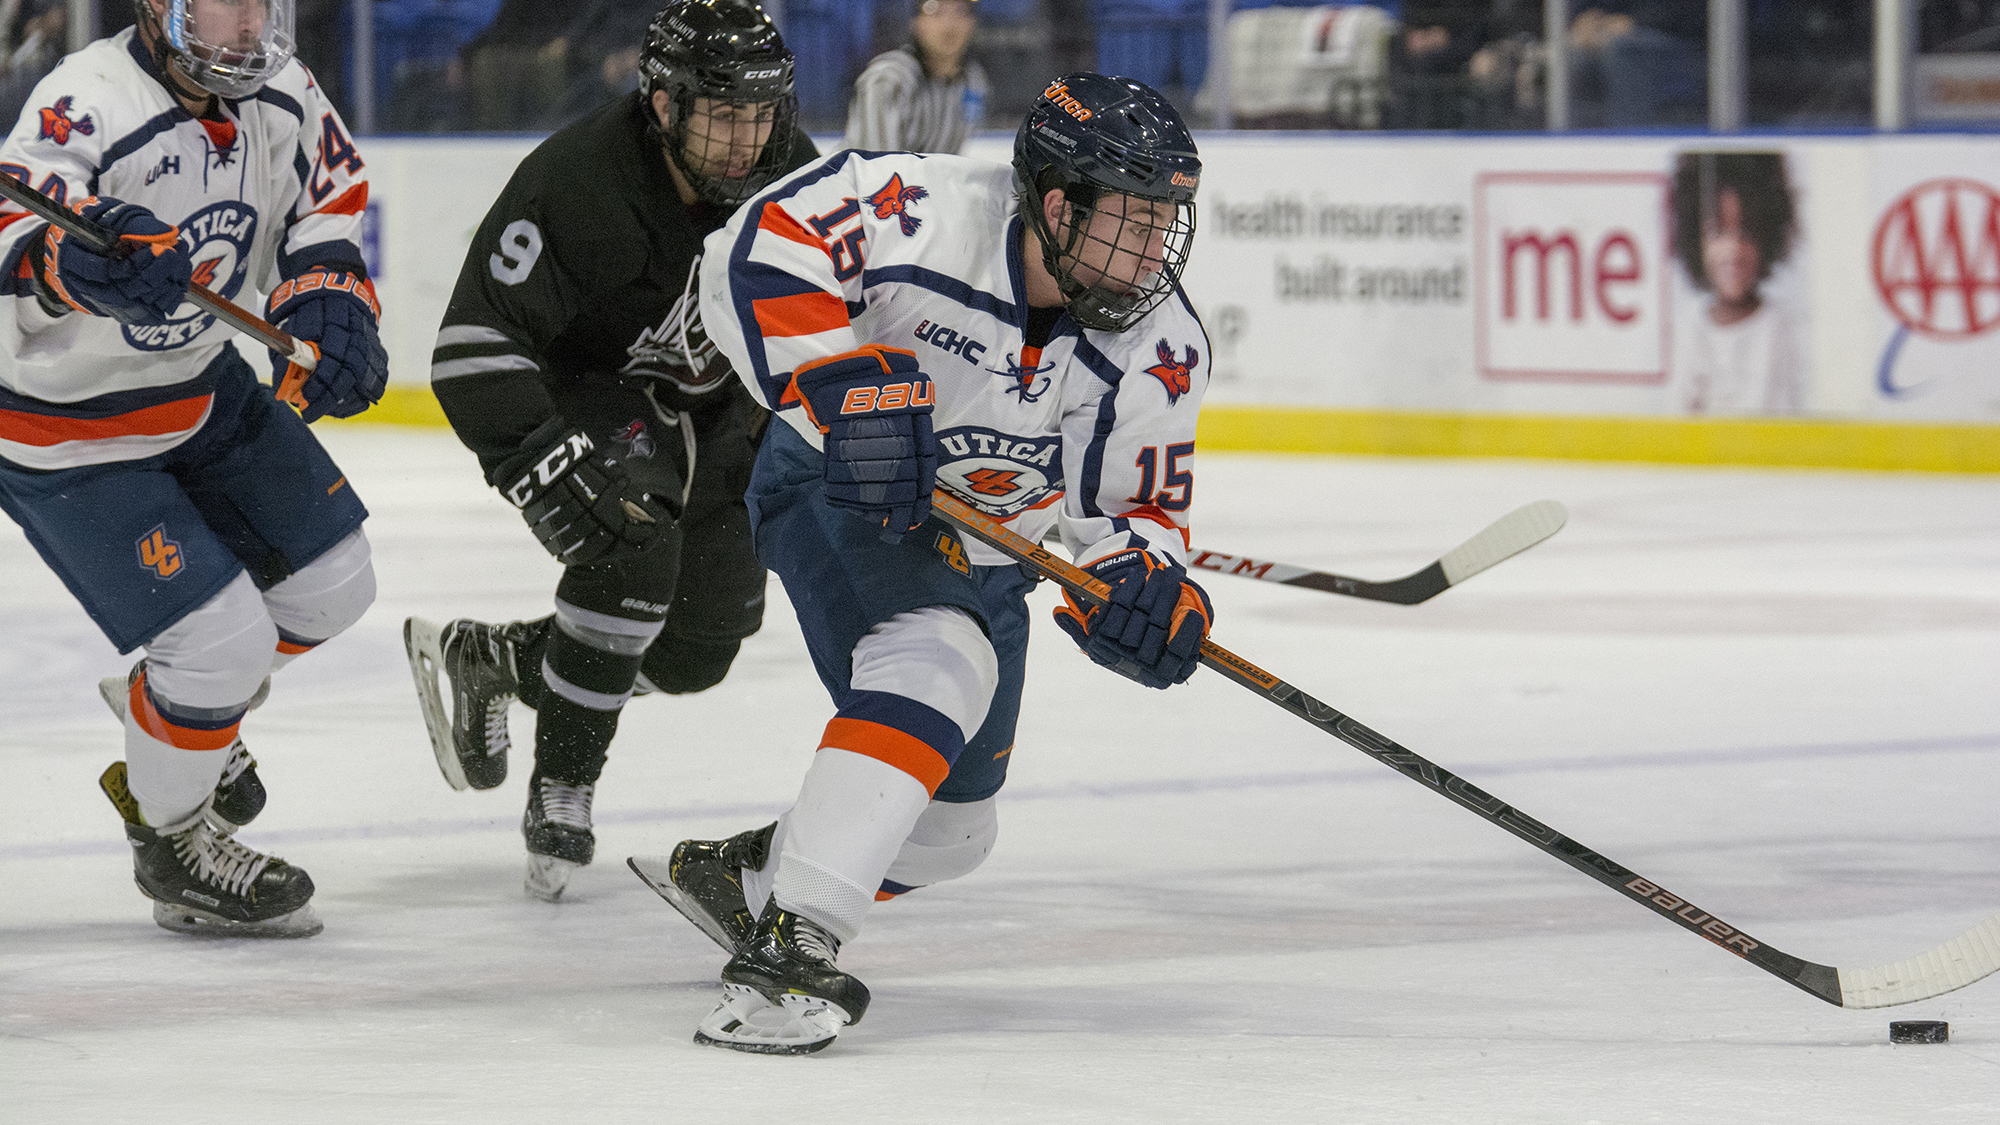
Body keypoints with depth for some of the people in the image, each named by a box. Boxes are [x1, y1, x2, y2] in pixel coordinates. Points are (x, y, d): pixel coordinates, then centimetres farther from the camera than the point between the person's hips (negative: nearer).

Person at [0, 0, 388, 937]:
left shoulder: (278, 95, -8)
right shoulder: (88, 104, -32)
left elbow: (325, 199, 11)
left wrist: (329, 304, -7)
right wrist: (81, 263, -68)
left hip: (200, 385, 8)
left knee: (329, 585, 12)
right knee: (223, 642, -13)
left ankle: (188, 704, 40)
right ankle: (170, 840, 14)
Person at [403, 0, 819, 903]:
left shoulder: (786, 171, -14)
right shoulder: (575, 185, -33)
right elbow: (474, 343, -33)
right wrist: (540, 457, -44)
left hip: (707, 404, 6)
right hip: (580, 397, -6)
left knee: (694, 652, 4)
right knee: (633, 544, -34)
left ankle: (481, 659, 27)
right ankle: (560, 790, -21)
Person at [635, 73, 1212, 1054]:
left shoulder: (1161, 349, -15)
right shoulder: (929, 215, -30)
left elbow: (1138, 505, -7)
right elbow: (757, 255, -30)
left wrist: (1143, 585, -29)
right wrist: (845, 384, -40)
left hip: (981, 553, 7)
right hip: (834, 486, -7)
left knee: (945, 833, 14)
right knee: (939, 665, -35)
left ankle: (740, 875, 40)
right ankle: (783, 954, -38)